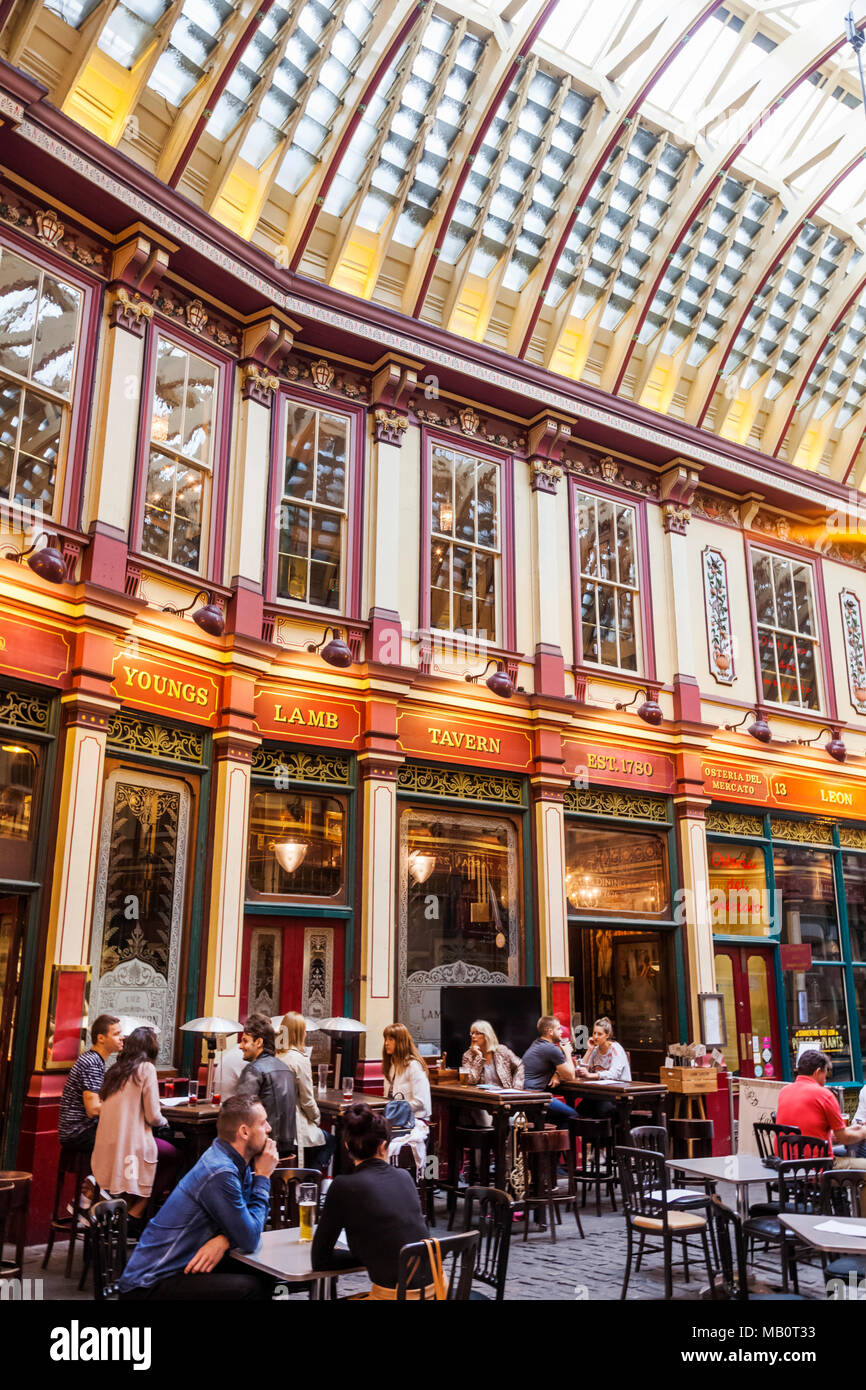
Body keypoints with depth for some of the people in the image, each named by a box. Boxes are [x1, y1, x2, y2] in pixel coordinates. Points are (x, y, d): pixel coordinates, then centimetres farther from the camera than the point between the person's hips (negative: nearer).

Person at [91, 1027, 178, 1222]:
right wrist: (163, 1121, 12)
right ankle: (134, 1213, 4)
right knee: (173, 1156, 12)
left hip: (106, 1144, 7)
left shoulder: (117, 1069, 12)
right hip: (130, 1142, -7)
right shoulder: (146, 1068, -7)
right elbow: (152, 1116, -10)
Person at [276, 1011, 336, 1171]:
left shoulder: (275, 1057, 1)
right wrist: (317, 1119, 6)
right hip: (295, 1125, -6)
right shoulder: (300, 1060, -17)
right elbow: (307, 1101, -13)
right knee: (330, 1141, 17)